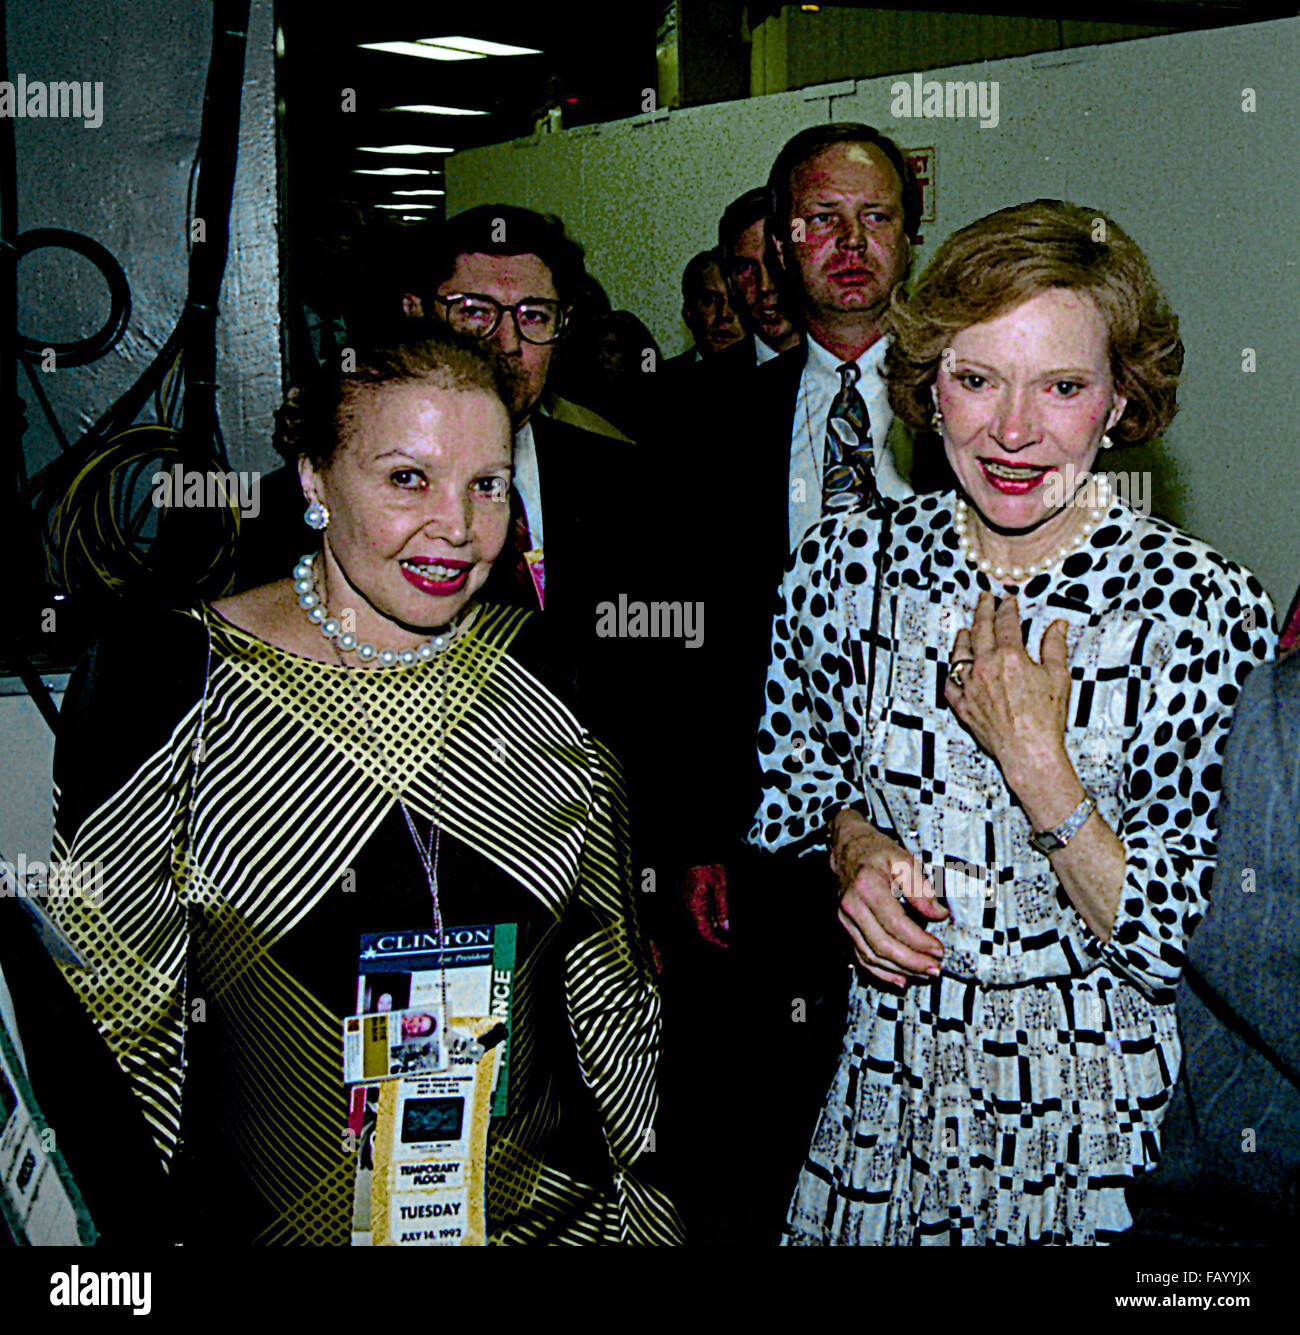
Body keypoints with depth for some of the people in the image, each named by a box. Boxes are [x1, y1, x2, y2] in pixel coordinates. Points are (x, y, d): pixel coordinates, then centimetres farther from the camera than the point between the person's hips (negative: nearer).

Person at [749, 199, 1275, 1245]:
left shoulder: (1205, 608, -18)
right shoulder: (845, 562, -8)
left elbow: (1186, 949, -17)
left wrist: (1037, 764, -25)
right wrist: (853, 845, -10)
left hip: (1100, 1118, -3)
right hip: (886, 1086, 3)